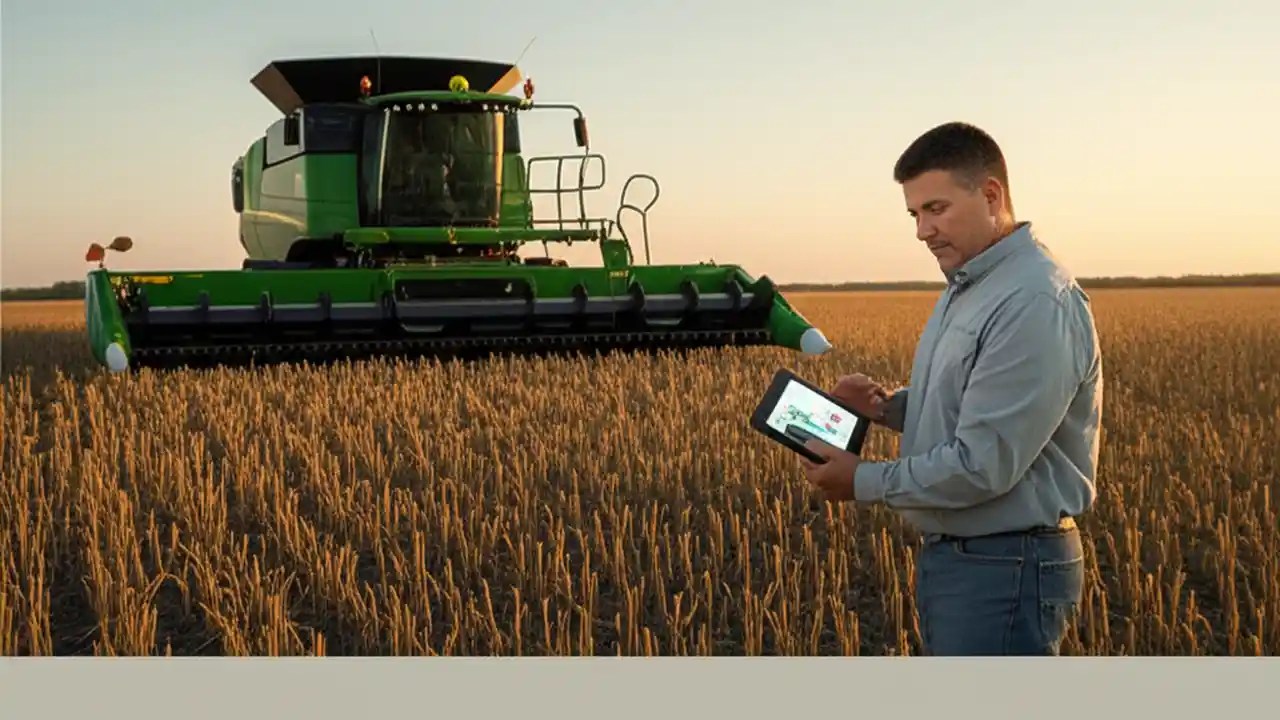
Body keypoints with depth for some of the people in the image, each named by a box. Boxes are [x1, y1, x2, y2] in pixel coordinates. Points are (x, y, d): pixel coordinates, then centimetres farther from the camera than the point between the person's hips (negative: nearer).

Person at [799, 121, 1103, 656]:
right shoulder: (966, 288, 12)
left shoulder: (1035, 304, -22)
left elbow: (984, 465, -25)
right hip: (951, 557, 10)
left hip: (1007, 572, -10)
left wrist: (863, 482, -14)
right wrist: (888, 405, 3)